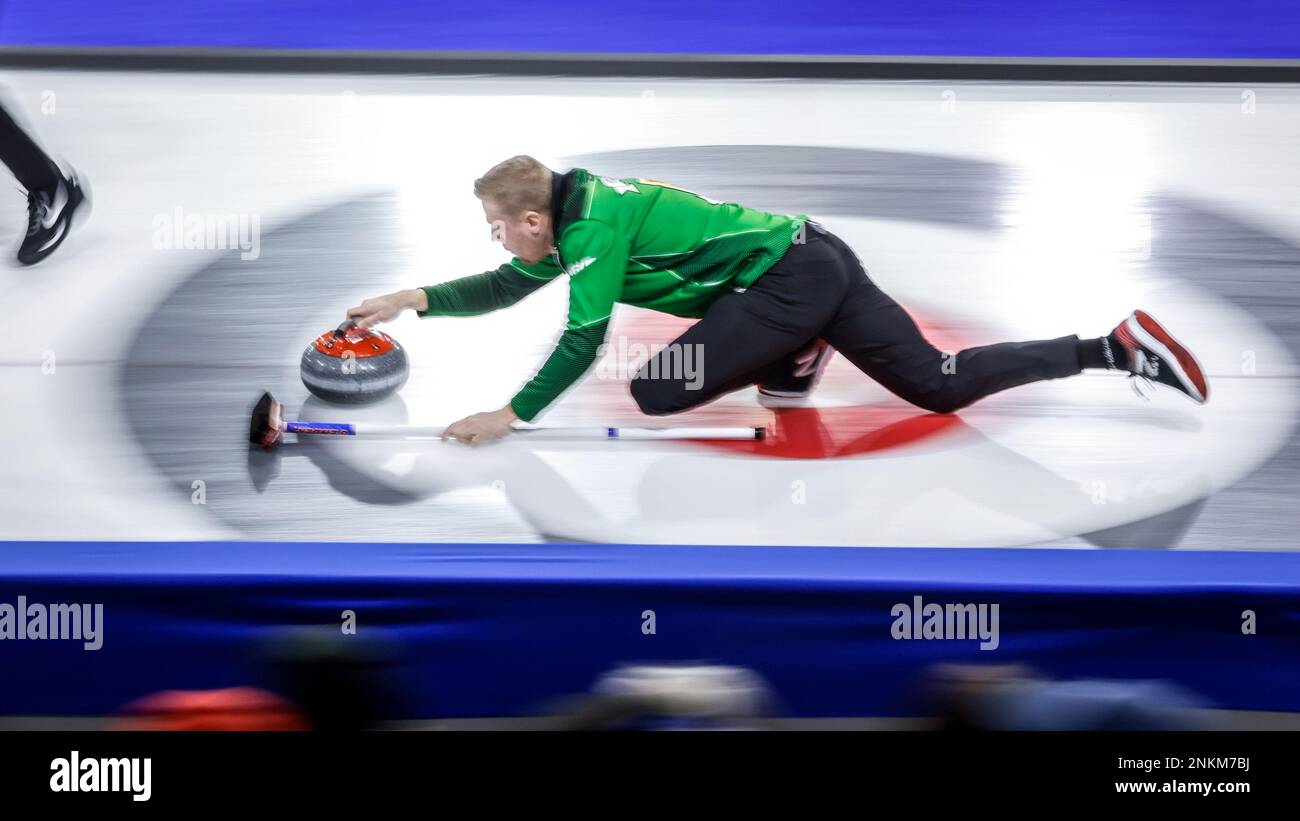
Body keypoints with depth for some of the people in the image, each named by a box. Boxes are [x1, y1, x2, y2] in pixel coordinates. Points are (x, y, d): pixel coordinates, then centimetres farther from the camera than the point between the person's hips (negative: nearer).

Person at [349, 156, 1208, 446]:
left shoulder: (594, 228, -14)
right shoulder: (583, 204, 16)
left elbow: (581, 345, -19)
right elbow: (509, 287, 28)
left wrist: (510, 416, -13)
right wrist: (414, 300, 23)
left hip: (795, 279, -10)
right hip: (817, 258, 10)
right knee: (939, 383, 21)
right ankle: (1112, 345, 12)